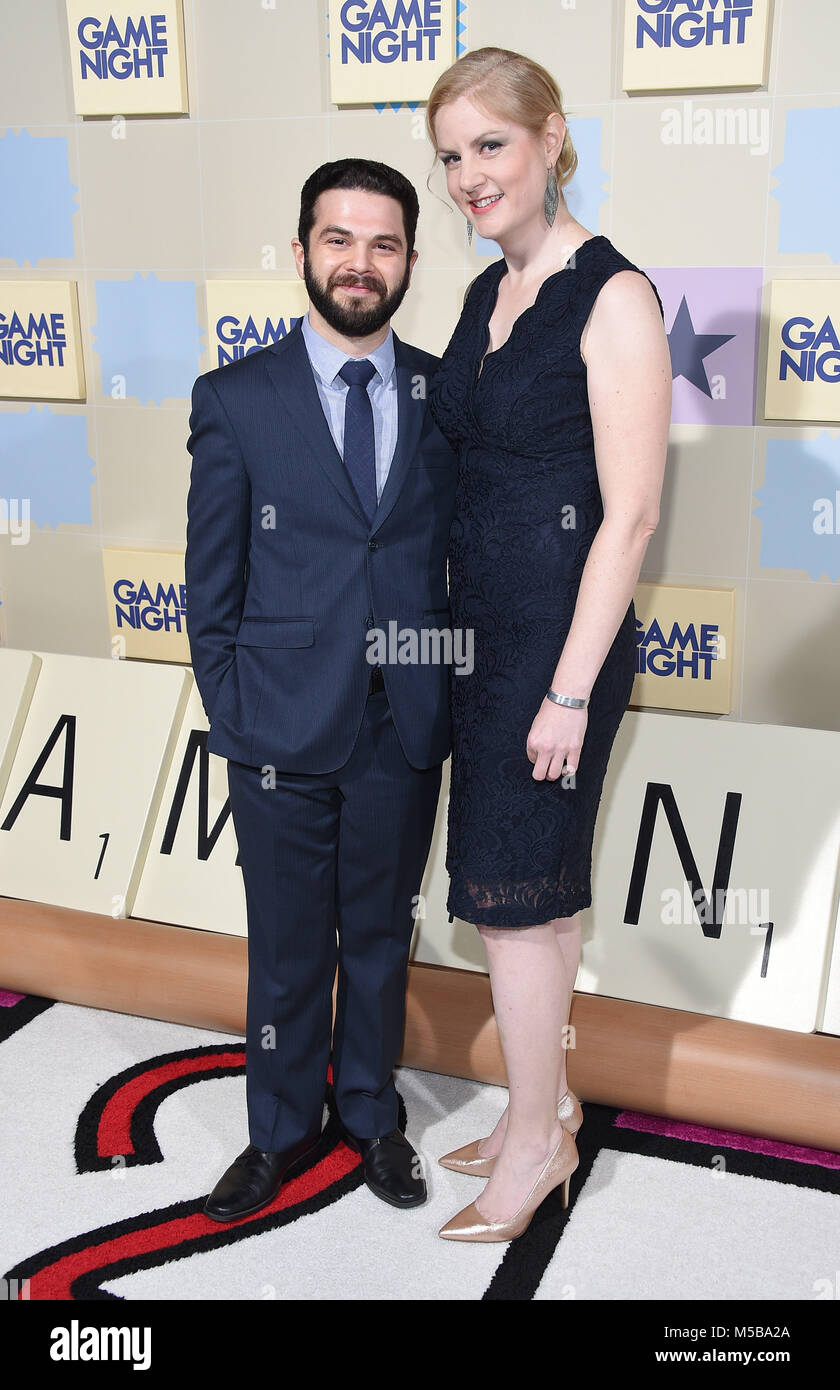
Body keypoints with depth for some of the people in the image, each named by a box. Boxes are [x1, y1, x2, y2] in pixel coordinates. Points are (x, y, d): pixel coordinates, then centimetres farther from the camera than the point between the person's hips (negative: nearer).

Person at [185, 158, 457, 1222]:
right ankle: (281, 1130, 36)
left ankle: (370, 1115, 40)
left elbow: (469, 555, 6)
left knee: (381, 940, 18)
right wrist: (233, 719, -4)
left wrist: (456, 696, -1)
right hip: (285, 733, -1)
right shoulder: (236, 399, -3)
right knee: (287, 951, 13)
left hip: (406, 733, 2)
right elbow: (212, 585, -1)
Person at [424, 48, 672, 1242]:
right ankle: (549, 1100, 33)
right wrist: (450, 625, 14)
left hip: (560, 637, -7)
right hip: (481, 628, 8)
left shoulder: (612, 296, -14)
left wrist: (571, 690, -19)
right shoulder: (488, 293, 11)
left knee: (512, 890, 1)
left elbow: (630, 514, -17)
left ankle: (535, 1141, 21)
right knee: (536, 884, 16)